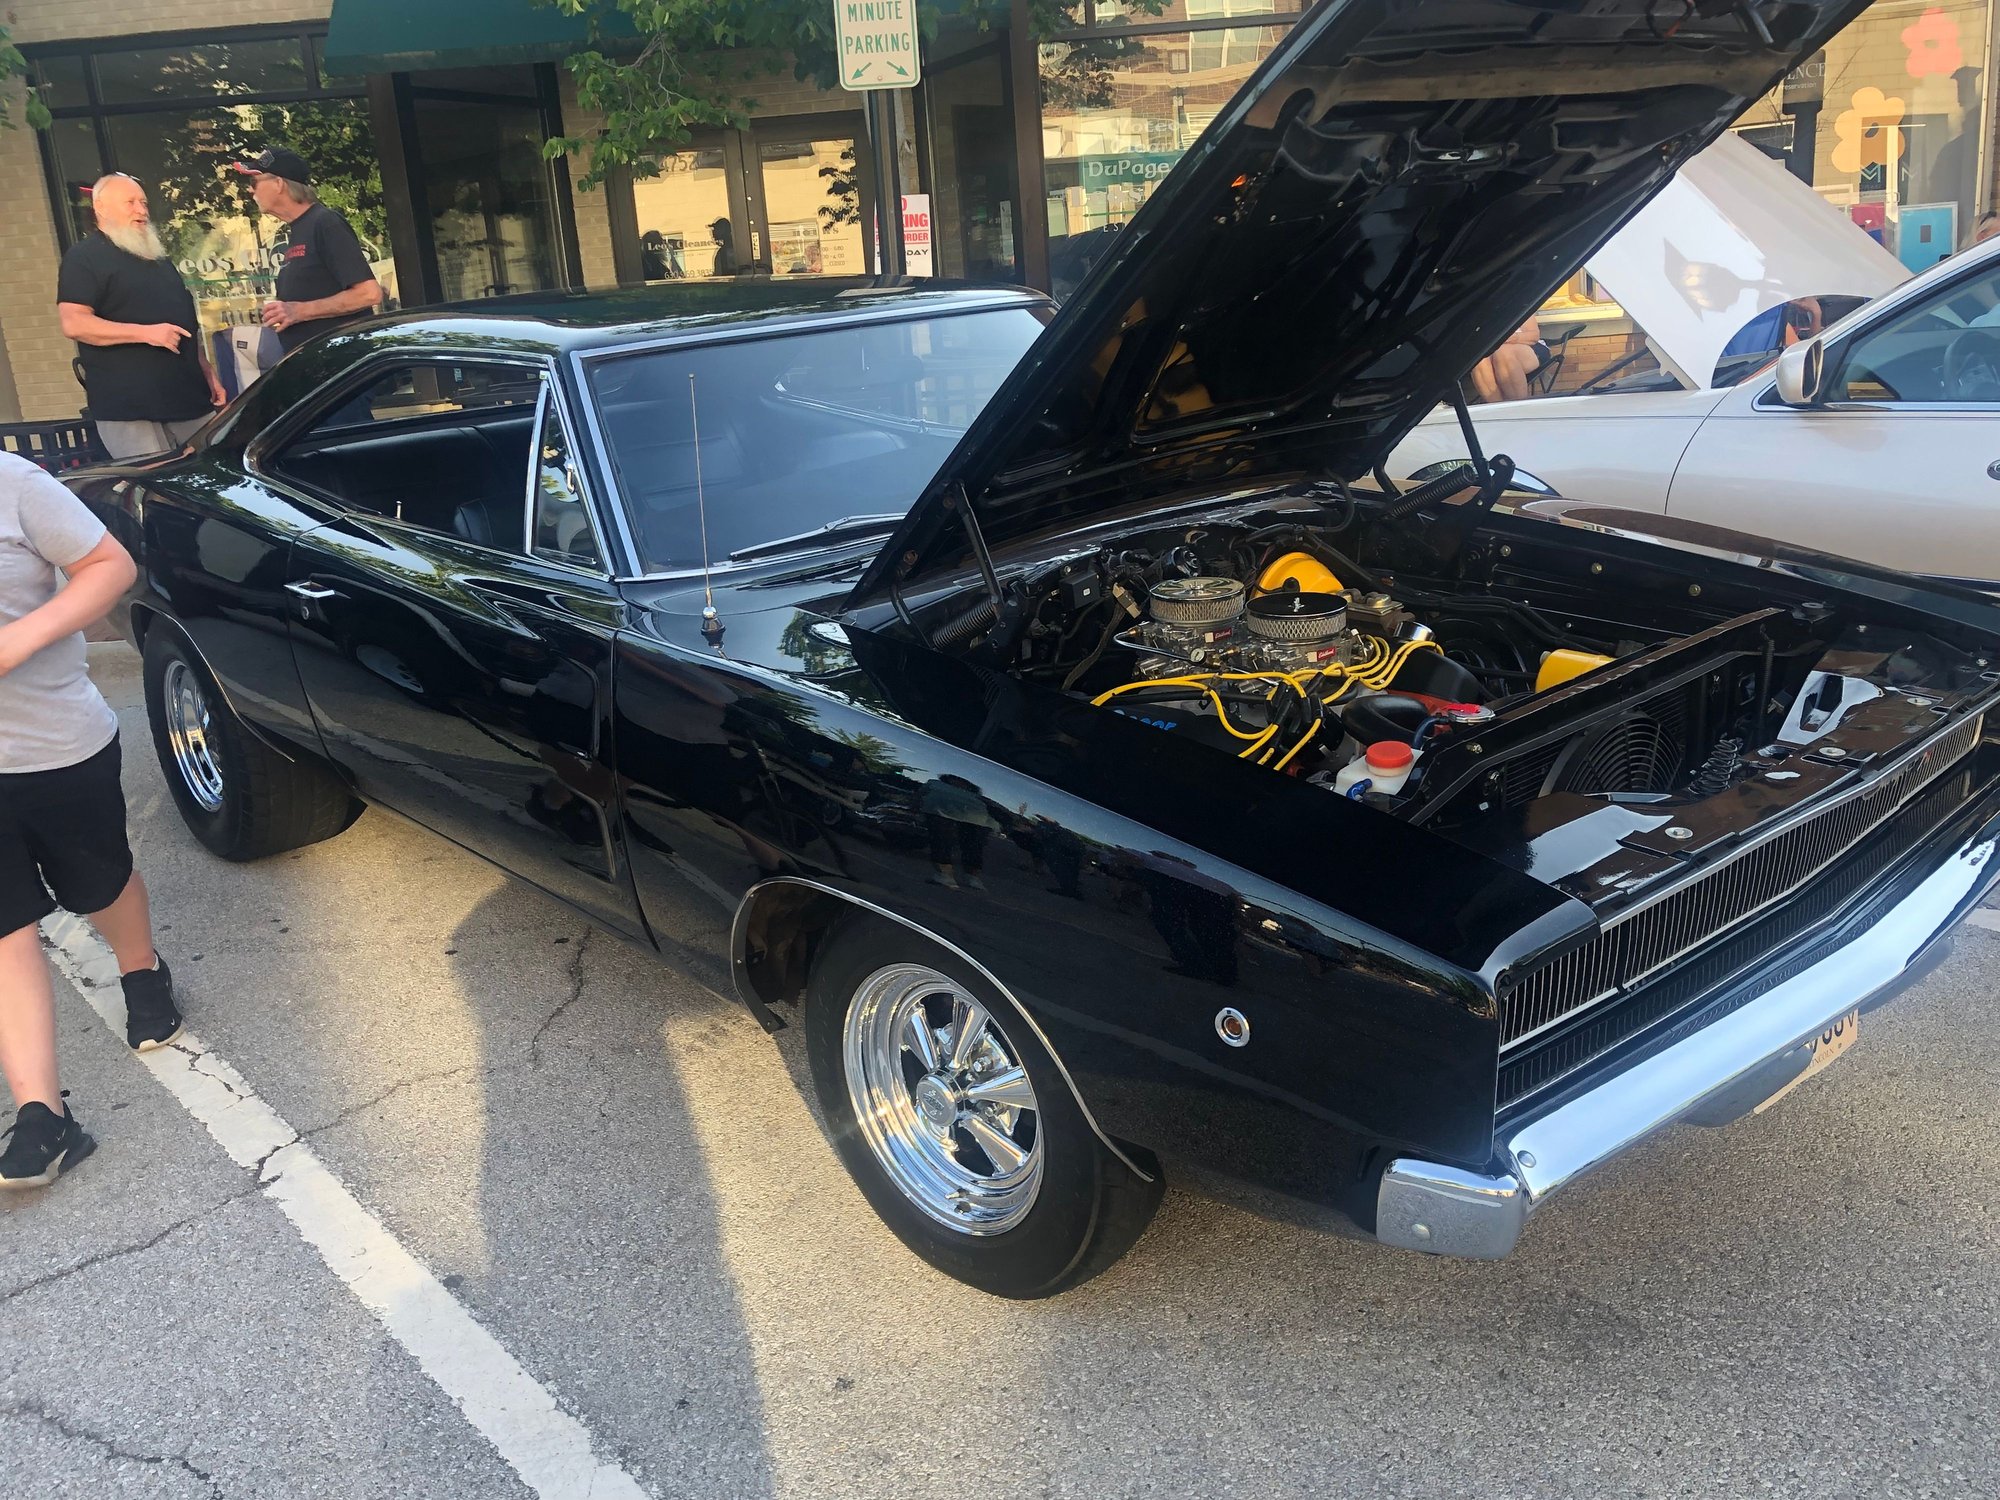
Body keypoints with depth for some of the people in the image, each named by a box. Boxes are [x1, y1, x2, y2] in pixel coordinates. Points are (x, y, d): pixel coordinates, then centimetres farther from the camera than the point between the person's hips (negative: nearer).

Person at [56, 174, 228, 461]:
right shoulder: (84, 257, -3)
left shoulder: (157, 256, 23)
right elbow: (74, 324, -15)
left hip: (190, 400, 8)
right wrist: (145, 333, -22)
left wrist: (209, 375, 18)